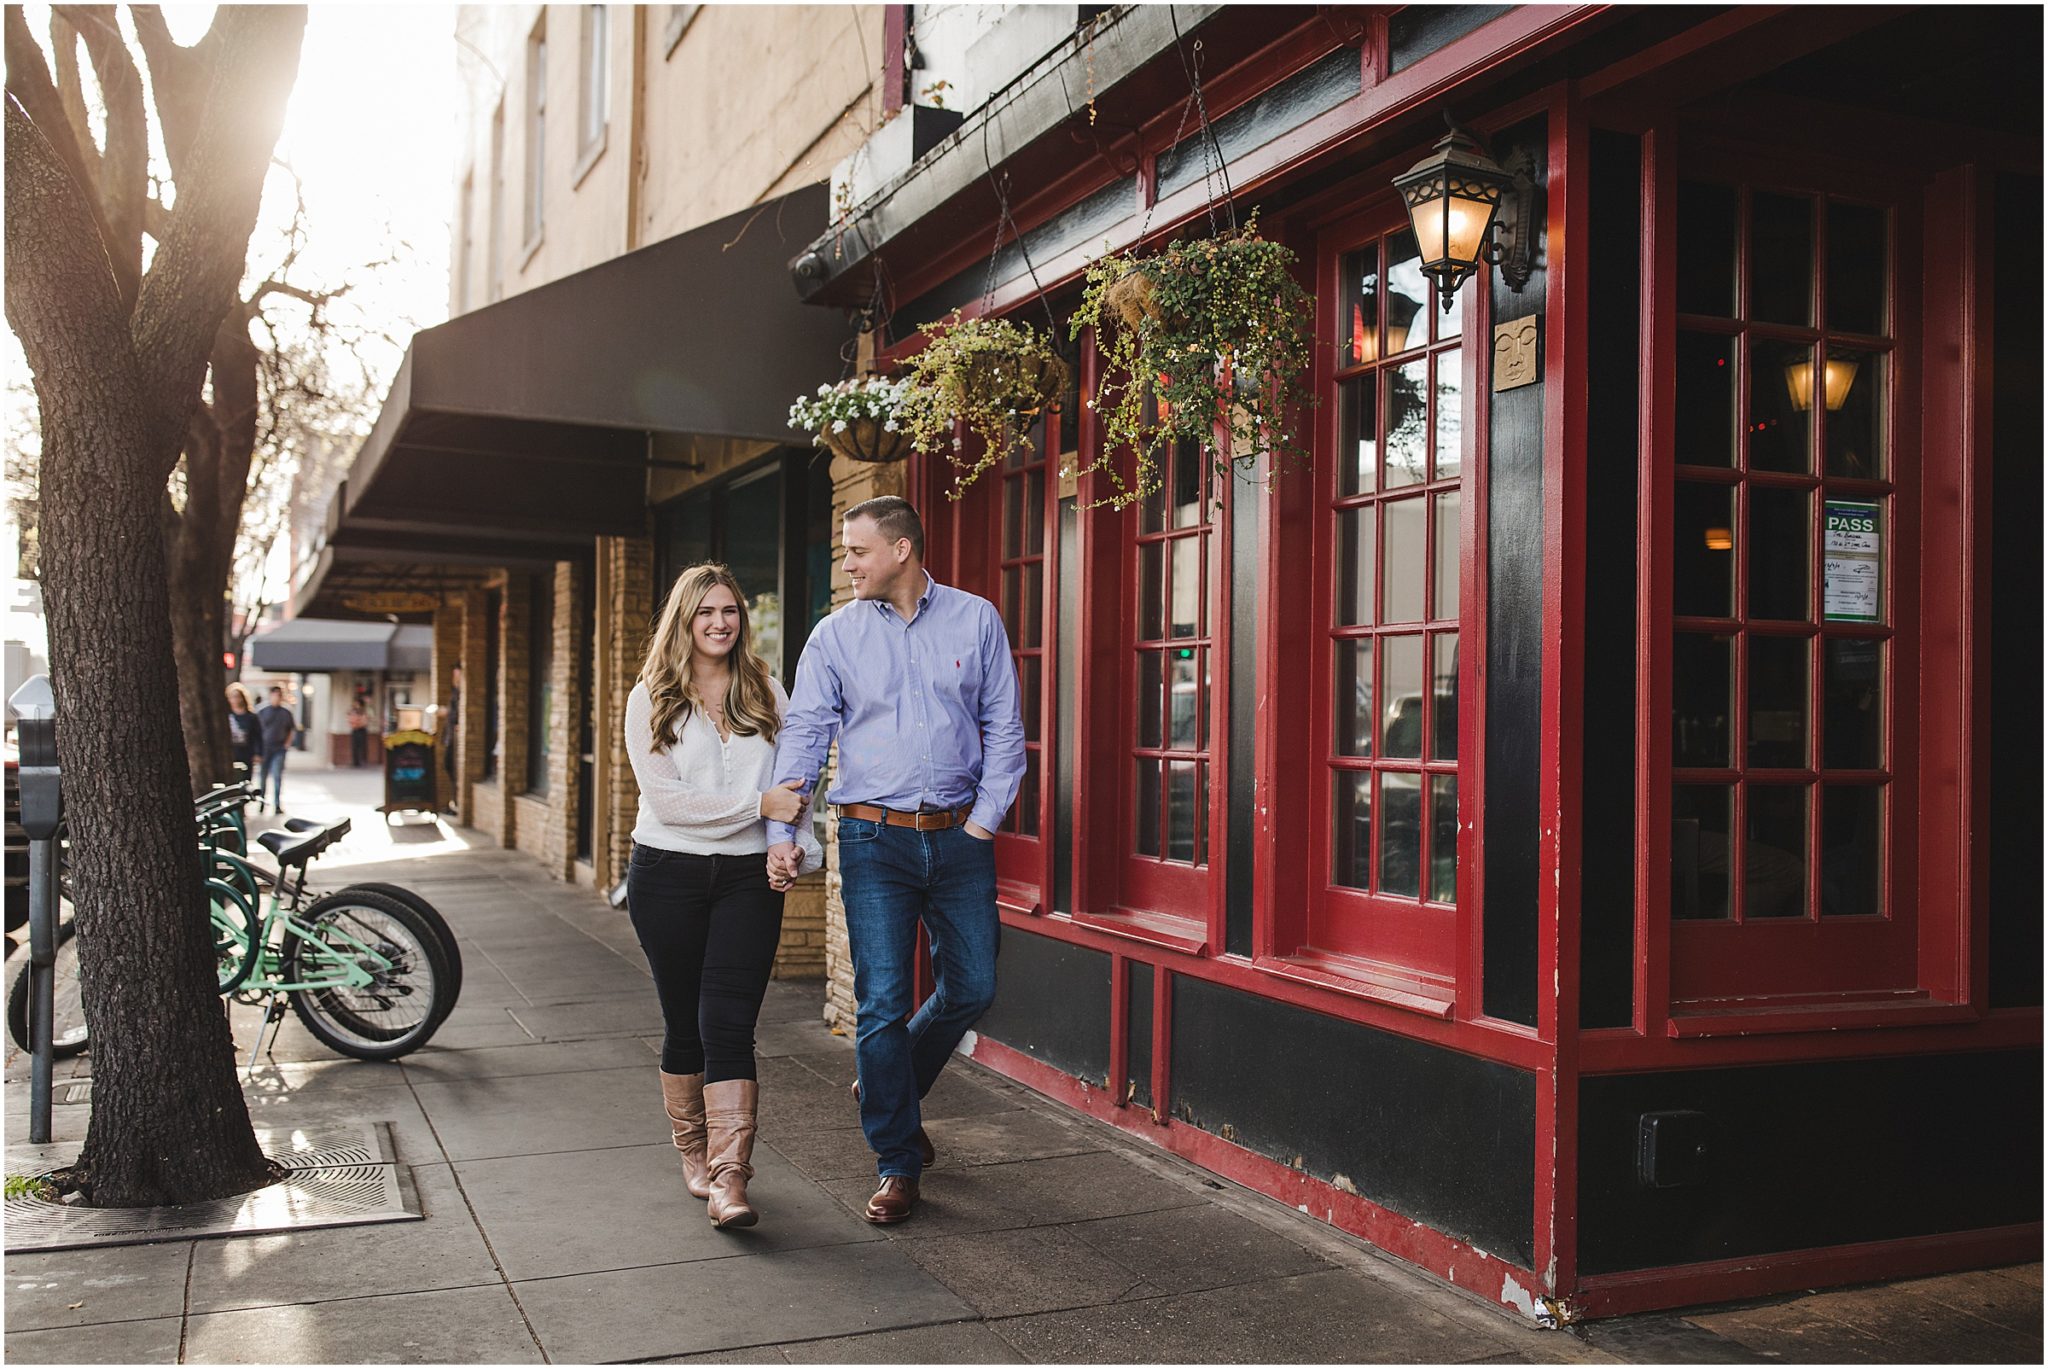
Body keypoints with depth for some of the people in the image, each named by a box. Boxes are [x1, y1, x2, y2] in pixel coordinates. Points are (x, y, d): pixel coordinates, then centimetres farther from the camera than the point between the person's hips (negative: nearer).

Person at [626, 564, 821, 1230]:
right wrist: (759, 803, -16)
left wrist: (796, 849, -9)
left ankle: (728, 1179, -11)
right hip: (668, 874, 0)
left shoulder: (766, 691, 7)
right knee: (684, 1022, 9)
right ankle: (694, 1153, 29)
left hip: (748, 876, 0)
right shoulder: (651, 698, 0)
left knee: (729, 1026, -8)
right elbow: (664, 798, -10)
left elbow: (793, 781, 9)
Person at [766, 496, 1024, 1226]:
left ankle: (888, 1089, 33)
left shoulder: (975, 621, 3)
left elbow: (1003, 727, 5)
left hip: (958, 836, 1)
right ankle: (898, 1165, 11)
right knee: (882, 1002, -2)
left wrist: (985, 819, -3)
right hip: (875, 837, -1)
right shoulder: (835, 635, 3)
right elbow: (803, 730, -1)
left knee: (972, 986, 5)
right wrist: (782, 829, -12)